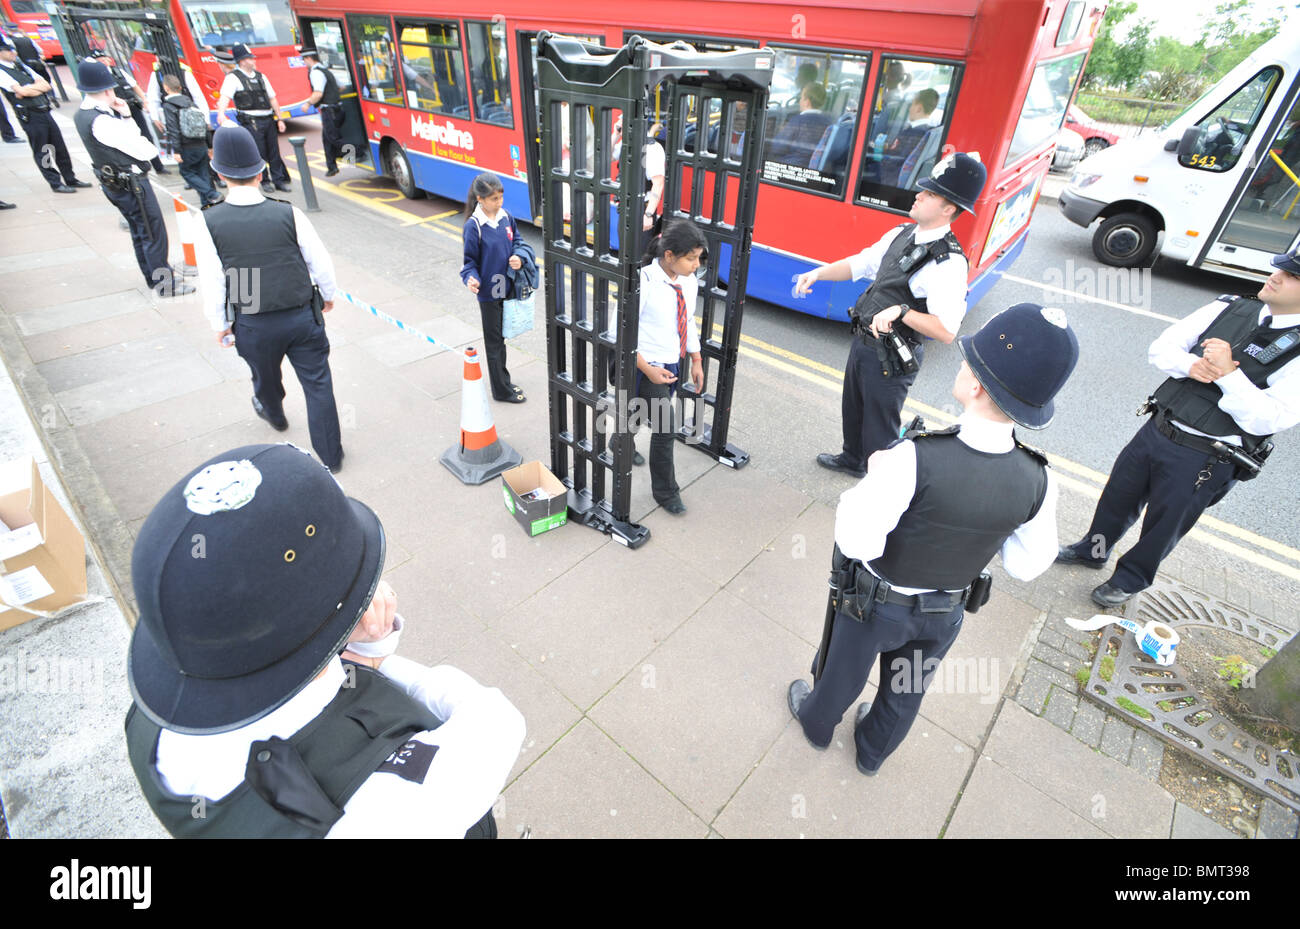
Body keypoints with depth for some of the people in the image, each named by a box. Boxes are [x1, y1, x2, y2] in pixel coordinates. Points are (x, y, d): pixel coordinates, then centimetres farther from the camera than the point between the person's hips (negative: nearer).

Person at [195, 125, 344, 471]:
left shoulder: (210, 223, -11)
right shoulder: (288, 213, -13)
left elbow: (212, 284, -8)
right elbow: (321, 262, -5)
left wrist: (220, 324, 7)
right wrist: (327, 295, 14)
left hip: (253, 326, 1)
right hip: (303, 316, -1)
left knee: (265, 377, 28)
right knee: (318, 384, 7)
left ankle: (274, 413, 59)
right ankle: (331, 456, 13)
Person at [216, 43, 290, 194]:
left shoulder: (260, 76, 14)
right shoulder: (233, 77, -6)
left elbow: (272, 98, 20)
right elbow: (224, 97, -19)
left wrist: (279, 119, 16)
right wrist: (221, 115, -35)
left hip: (268, 119, 5)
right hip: (251, 122, -5)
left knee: (274, 152, 8)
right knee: (259, 153, -1)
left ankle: (279, 180, 17)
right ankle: (265, 181, 11)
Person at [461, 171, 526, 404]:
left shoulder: (506, 217, 1)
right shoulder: (473, 225, -15)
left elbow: (517, 242, 11)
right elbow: (469, 260, -10)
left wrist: (519, 258, -11)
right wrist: (470, 279, -30)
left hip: (506, 288, 6)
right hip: (488, 292, -6)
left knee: (501, 337, 18)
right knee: (494, 341, 5)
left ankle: (503, 382, 32)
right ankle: (502, 391, 15)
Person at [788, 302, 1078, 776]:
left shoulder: (914, 459, -38)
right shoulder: (1037, 481, -21)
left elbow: (858, 541, -33)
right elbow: (1026, 566, -8)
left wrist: (870, 481, -19)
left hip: (872, 602, -3)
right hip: (944, 613, 4)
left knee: (842, 671, 27)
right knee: (906, 691, 30)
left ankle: (817, 722, 56)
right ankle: (873, 751, 57)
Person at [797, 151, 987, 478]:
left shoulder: (948, 263, -23)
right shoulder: (901, 234, 2)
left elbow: (946, 331, -28)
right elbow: (859, 264, 12)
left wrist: (900, 311, -35)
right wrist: (818, 272, -1)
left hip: (891, 359, -8)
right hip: (863, 341, 9)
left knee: (880, 426, 7)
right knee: (852, 408, 27)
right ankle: (852, 459, 53)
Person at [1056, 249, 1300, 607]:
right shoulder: (1229, 309, 0)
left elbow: (1267, 420, -22)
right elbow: (1160, 348, 0)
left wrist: (1227, 373, -28)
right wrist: (1191, 365, -19)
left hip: (1203, 463, -4)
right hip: (1156, 430, 4)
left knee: (1163, 527, 15)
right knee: (1117, 497, 21)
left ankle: (1130, 579, 40)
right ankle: (1093, 549, 47)